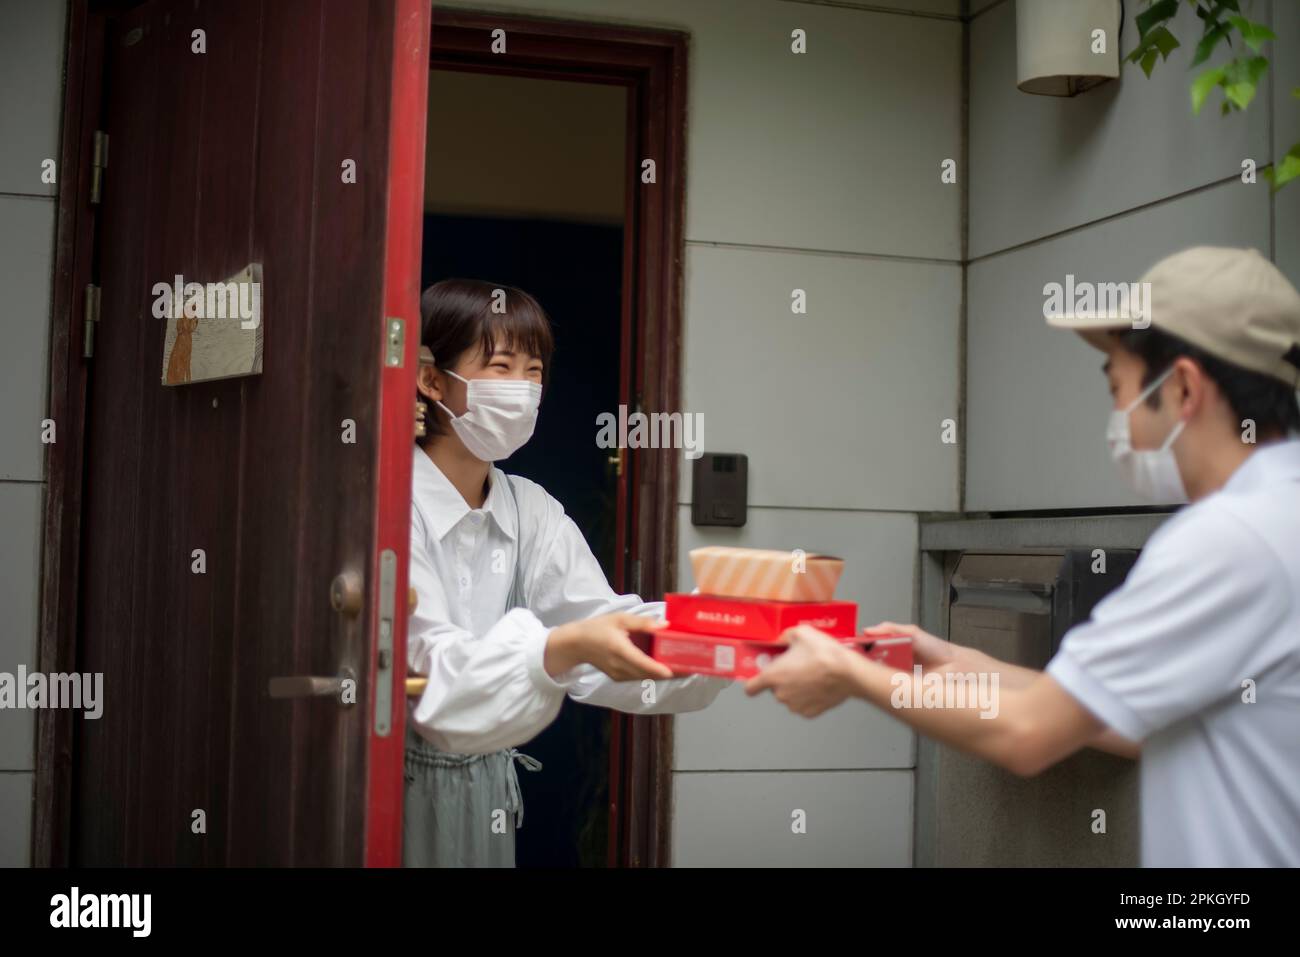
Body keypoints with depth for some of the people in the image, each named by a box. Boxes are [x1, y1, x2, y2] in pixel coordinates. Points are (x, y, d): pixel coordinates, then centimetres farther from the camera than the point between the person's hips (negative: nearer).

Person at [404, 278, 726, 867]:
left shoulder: (530, 511, 5)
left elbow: (601, 620, -9)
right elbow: (432, 669, -26)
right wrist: (563, 648, -42)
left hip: (483, 794, 6)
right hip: (391, 781, -6)